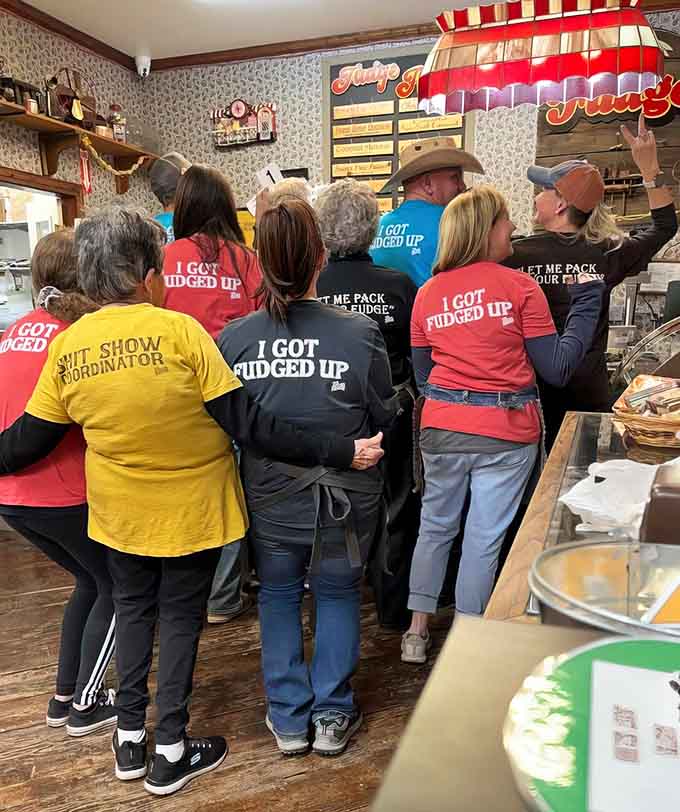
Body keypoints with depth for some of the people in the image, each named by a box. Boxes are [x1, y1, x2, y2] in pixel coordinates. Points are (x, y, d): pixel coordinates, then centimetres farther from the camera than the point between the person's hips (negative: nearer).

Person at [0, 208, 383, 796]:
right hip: (191, 510, -3)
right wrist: (340, 452, -16)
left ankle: (130, 737, 37)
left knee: (133, 609, 25)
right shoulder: (179, 331, -20)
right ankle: (171, 753, 29)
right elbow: (248, 425, -22)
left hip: (119, 513, 4)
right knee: (181, 618, 15)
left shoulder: (66, 348, -7)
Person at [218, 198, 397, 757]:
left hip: (268, 500, 1)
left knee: (278, 595, 23)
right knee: (338, 593, 22)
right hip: (345, 500, -1)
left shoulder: (232, 339, -15)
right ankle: (332, 715, 33)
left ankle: (288, 719, 34)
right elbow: (385, 420, -5)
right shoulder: (359, 334, -19)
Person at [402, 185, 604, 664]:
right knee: (484, 539, 7)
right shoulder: (519, 286, -8)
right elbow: (557, 369, -4)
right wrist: (587, 300, 3)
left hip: (441, 428, 4)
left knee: (435, 526, 18)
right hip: (506, 433, -3)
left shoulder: (427, 293, 5)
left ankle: (417, 631, 29)